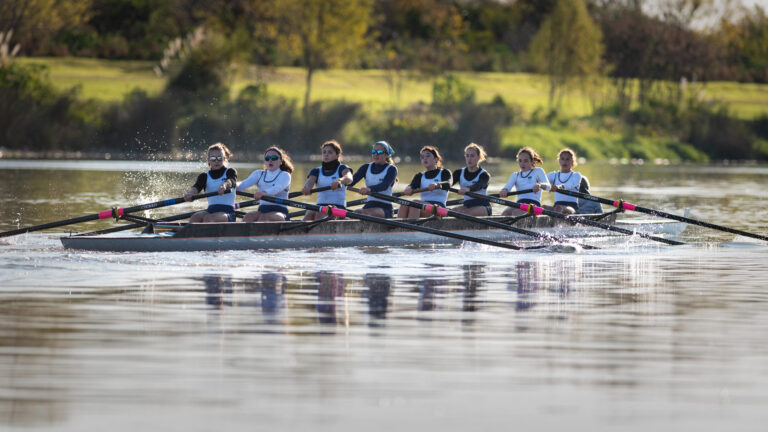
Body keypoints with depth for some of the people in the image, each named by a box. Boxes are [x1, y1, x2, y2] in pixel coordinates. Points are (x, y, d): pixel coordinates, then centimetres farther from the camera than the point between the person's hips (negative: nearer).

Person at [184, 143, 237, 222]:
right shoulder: (204, 176, 15)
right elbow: (197, 186, -6)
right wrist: (190, 193, -33)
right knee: (194, 217, -29)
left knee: (208, 218, -34)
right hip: (211, 210, 3)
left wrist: (224, 186, -45)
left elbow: (231, 181, -18)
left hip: (228, 212, -3)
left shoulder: (230, 172, 7)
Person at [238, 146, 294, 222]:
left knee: (264, 217, -36)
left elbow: (278, 188, -20)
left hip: (279, 212, -3)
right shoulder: (259, 174, 17)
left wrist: (264, 193, -42)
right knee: (248, 216, -29)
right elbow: (245, 183, -2)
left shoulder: (285, 175, 3)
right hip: (262, 210, 3)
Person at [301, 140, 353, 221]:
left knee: (320, 213, -34)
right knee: (309, 214, -30)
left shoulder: (342, 168, 6)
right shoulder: (316, 171, 17)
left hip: (339, 207, -3)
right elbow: (310, 181, -5)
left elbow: (349, 178, -17)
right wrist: (306, 188, -32)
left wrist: (339, 181, -43)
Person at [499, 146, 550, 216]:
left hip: (533, 204, -3)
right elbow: (508, 186, 6)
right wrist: (504, 191, -22)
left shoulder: (538, 171, 15)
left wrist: (540, 185, -29)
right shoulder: (515, 175, 26)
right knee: (505, 213, -31)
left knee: (516, 212, -35)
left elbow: (547, 186, -3)